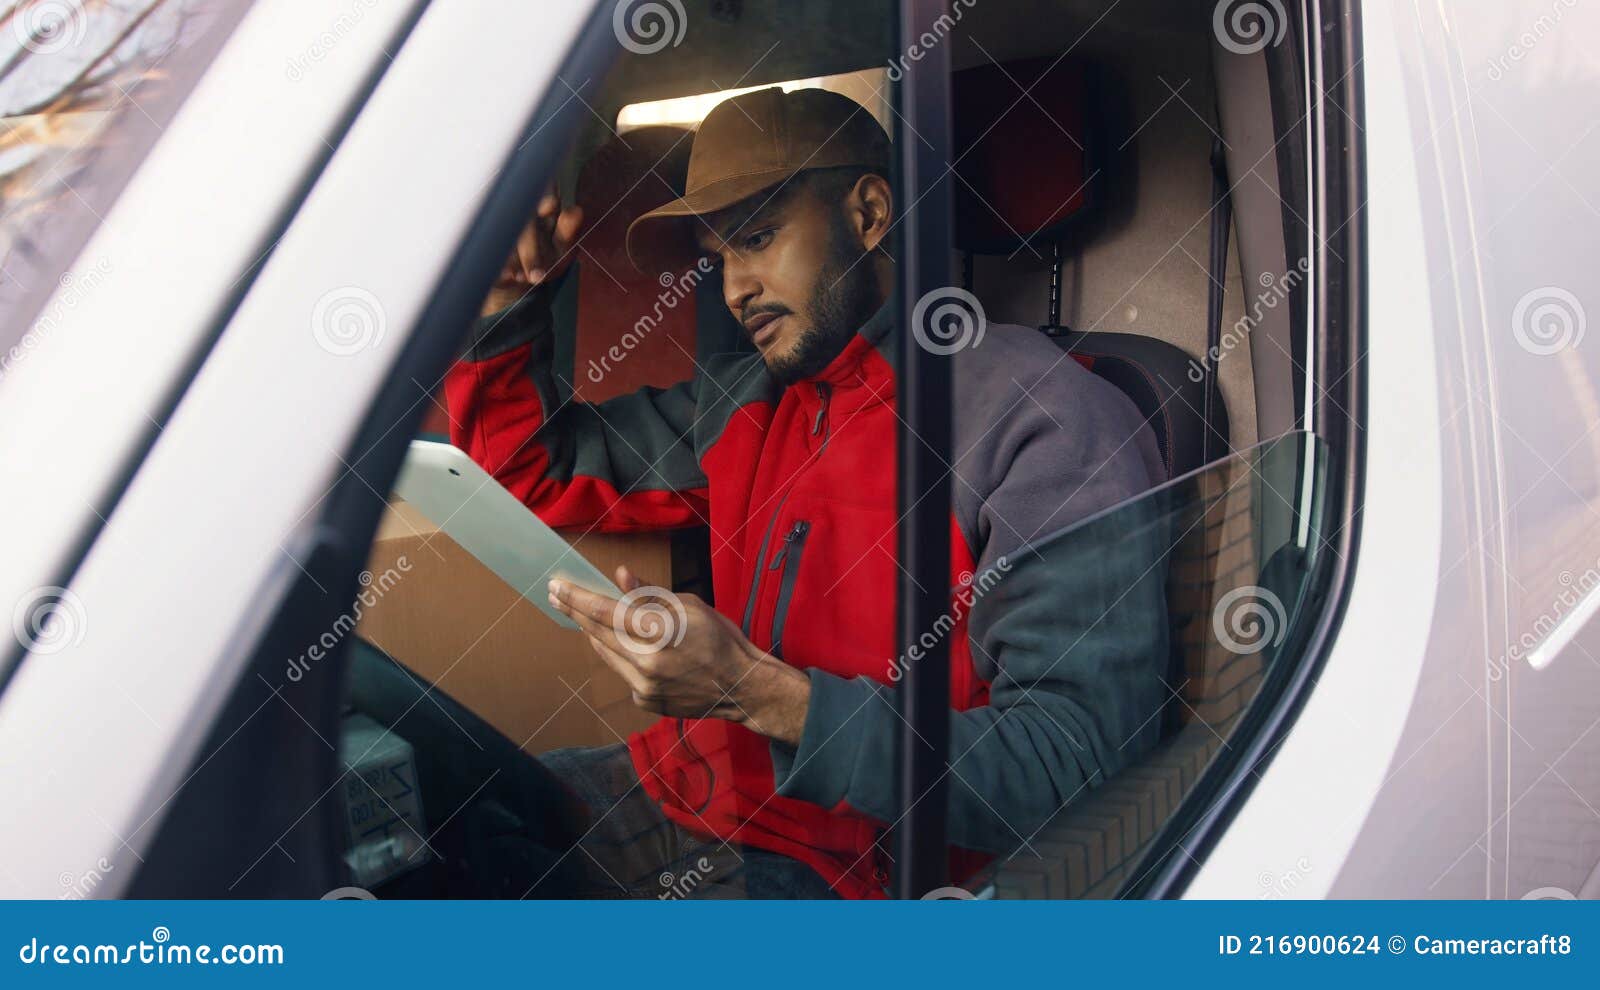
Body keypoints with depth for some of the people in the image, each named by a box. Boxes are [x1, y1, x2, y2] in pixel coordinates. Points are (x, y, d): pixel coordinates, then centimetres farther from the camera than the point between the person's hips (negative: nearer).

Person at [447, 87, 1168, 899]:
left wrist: (760, 694, -29)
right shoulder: (748, 401, 9)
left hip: (838, 864, -7)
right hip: (675, 791, 7)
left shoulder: (1048, 422, -15)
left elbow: (1070, 770, -22)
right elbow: (532, 472, 23)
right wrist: (507, 298, 5)